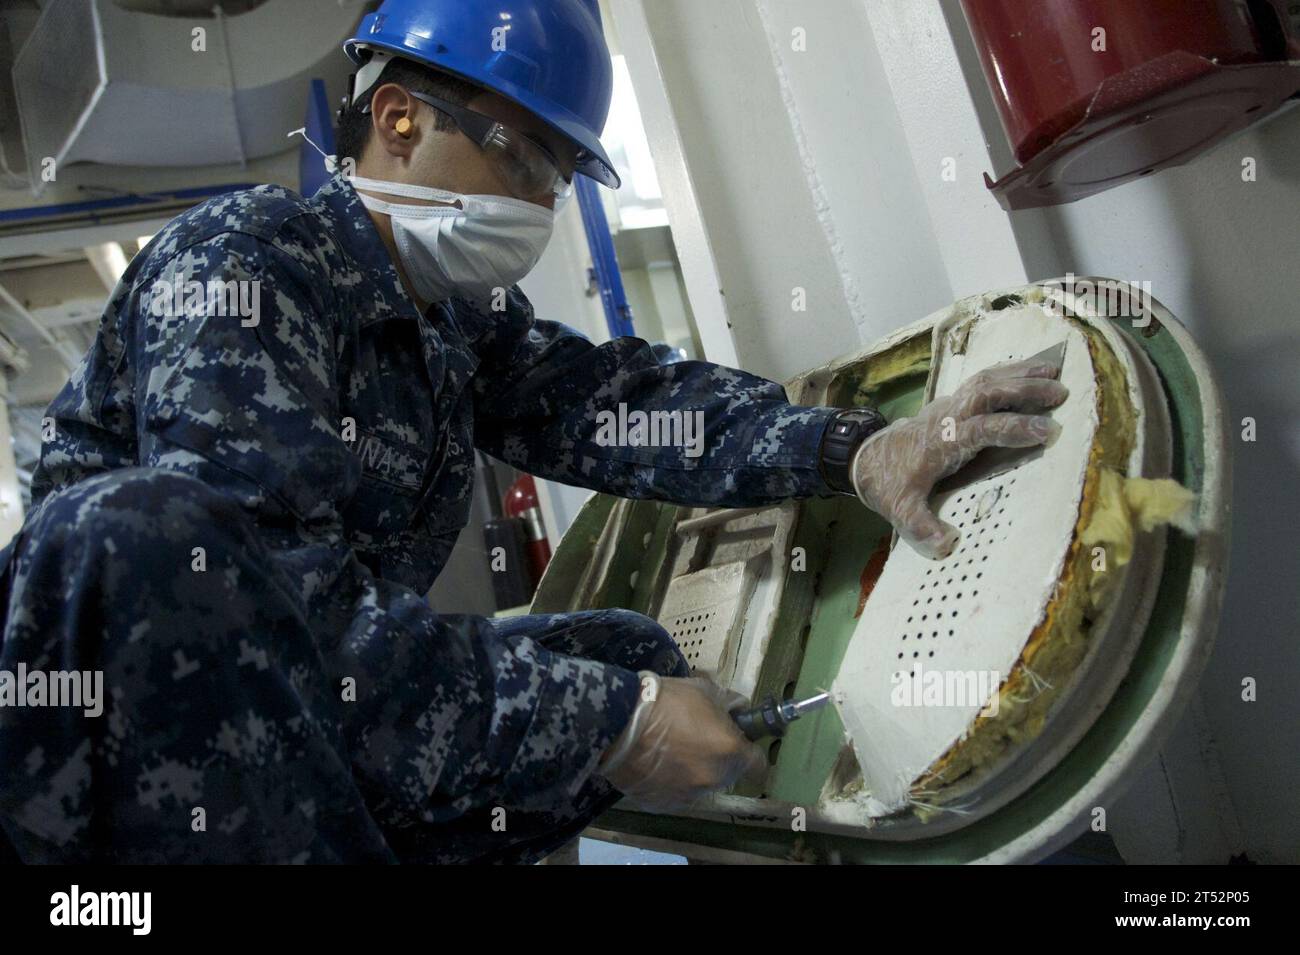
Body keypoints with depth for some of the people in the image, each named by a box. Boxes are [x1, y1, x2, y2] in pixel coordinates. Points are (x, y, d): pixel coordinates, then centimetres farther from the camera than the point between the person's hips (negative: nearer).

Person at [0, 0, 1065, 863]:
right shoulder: (244, 258, -16)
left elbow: (612, 398, -3)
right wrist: (610, 721, -28)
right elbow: (267, 592, -28)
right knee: (152, 527, -36)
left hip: (322, 723, 7)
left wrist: (854, 449, -20)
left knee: (628, 654, 0)